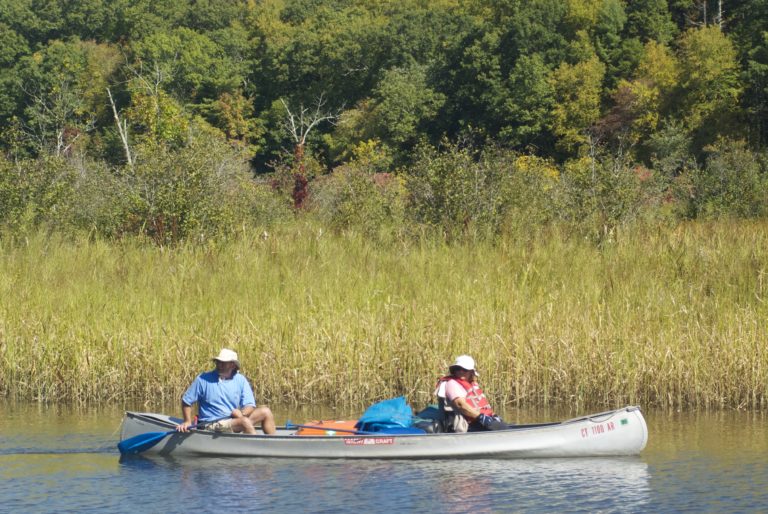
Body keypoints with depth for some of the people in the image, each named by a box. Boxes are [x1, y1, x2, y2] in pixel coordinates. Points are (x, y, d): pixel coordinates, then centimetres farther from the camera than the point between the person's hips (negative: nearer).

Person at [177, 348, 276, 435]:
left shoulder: (241, 380, 5)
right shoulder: (203, 379, -3)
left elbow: (250, 405, -1)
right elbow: (186, 401, 6)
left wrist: (241, 413, -23)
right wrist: (187, 422, -6)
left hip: (235, 420, 5)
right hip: (211, 425, -5)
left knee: (265, 412, -8)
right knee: (245, 421, -31)